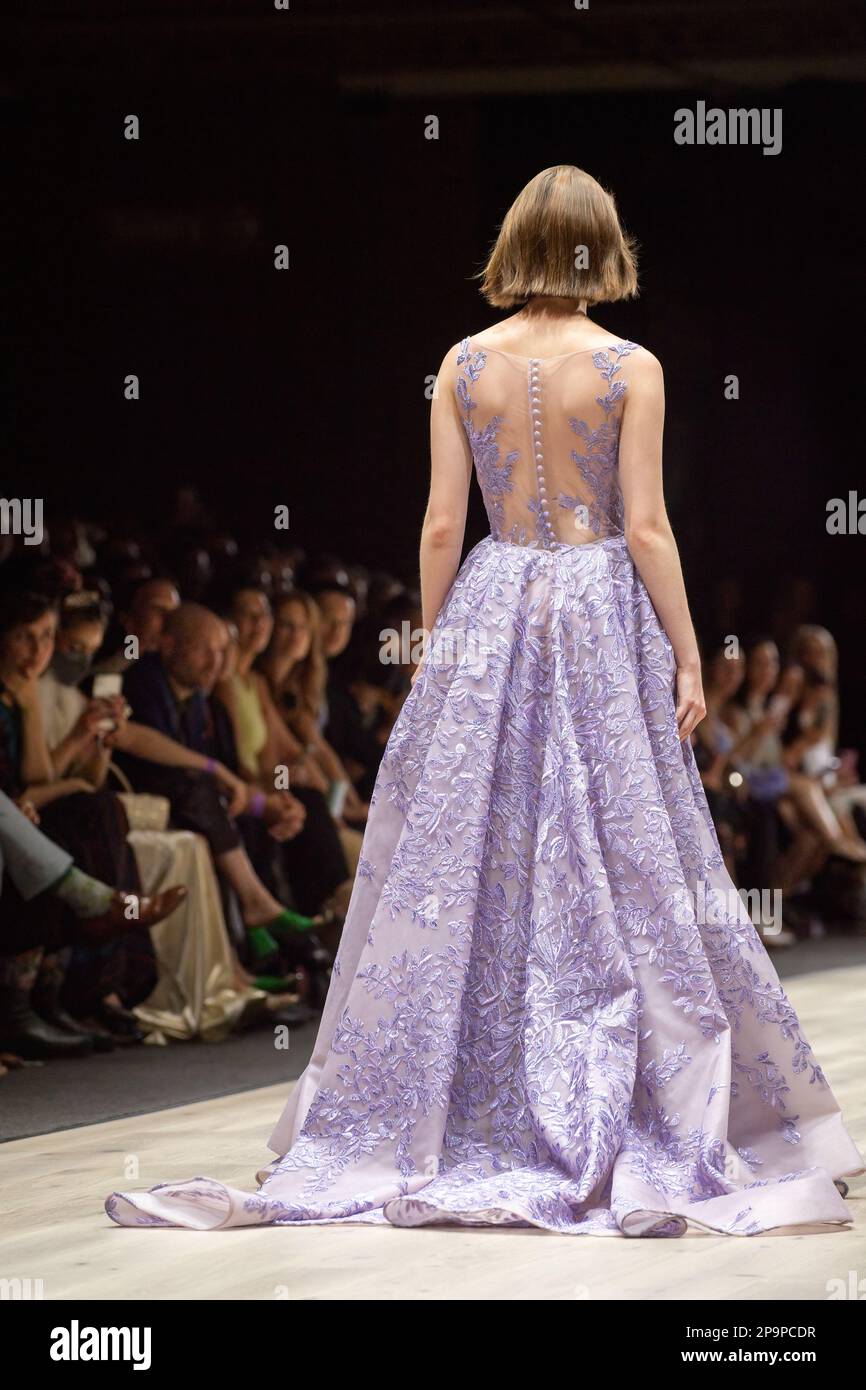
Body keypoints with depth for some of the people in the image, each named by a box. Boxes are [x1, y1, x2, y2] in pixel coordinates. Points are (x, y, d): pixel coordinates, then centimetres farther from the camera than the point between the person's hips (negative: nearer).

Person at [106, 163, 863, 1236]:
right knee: (624, 866, 3)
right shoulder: (631, 368, -7)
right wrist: (686, 655, -1)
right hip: (602, 618, -2)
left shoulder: (465, 364, 0)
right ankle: (631, 1124, 4)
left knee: (460, 863, 7)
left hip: (488, 614, 2)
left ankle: (416, 1121, 10)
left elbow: (442, 524, 1)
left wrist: (431, 641, 11)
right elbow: (646, 526, -8)